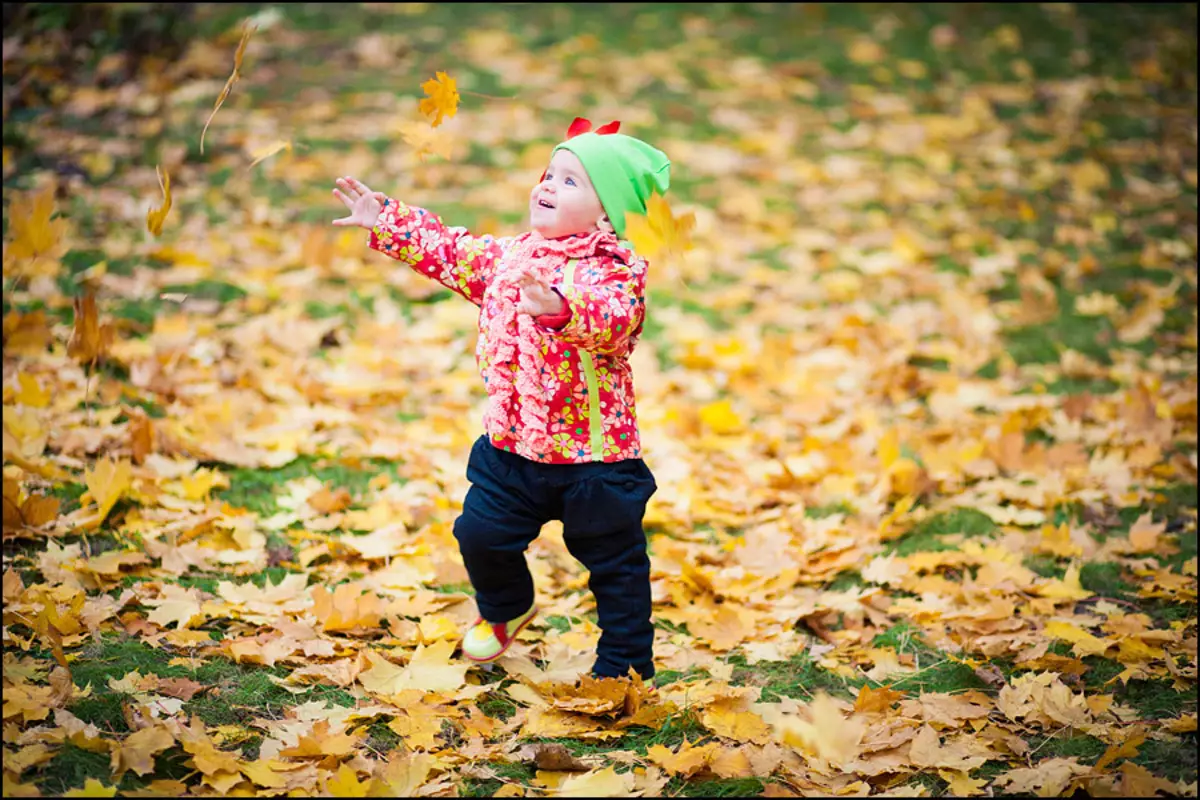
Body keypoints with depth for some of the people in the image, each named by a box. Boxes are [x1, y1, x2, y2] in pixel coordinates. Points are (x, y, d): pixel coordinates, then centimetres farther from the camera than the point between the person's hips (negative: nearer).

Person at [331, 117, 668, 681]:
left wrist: (561, 308, -55)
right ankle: (505, 610, 42)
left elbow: (613, 318, -37)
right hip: (512, 443, 6)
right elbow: (449, 251, 18)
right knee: (481, 534, 12)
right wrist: (385, 221, 17)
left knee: (615, 561, 5)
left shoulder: (617, 269, -17)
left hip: (594, 450, -6)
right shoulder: (509, 256, 5)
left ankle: (624, 665, 21)